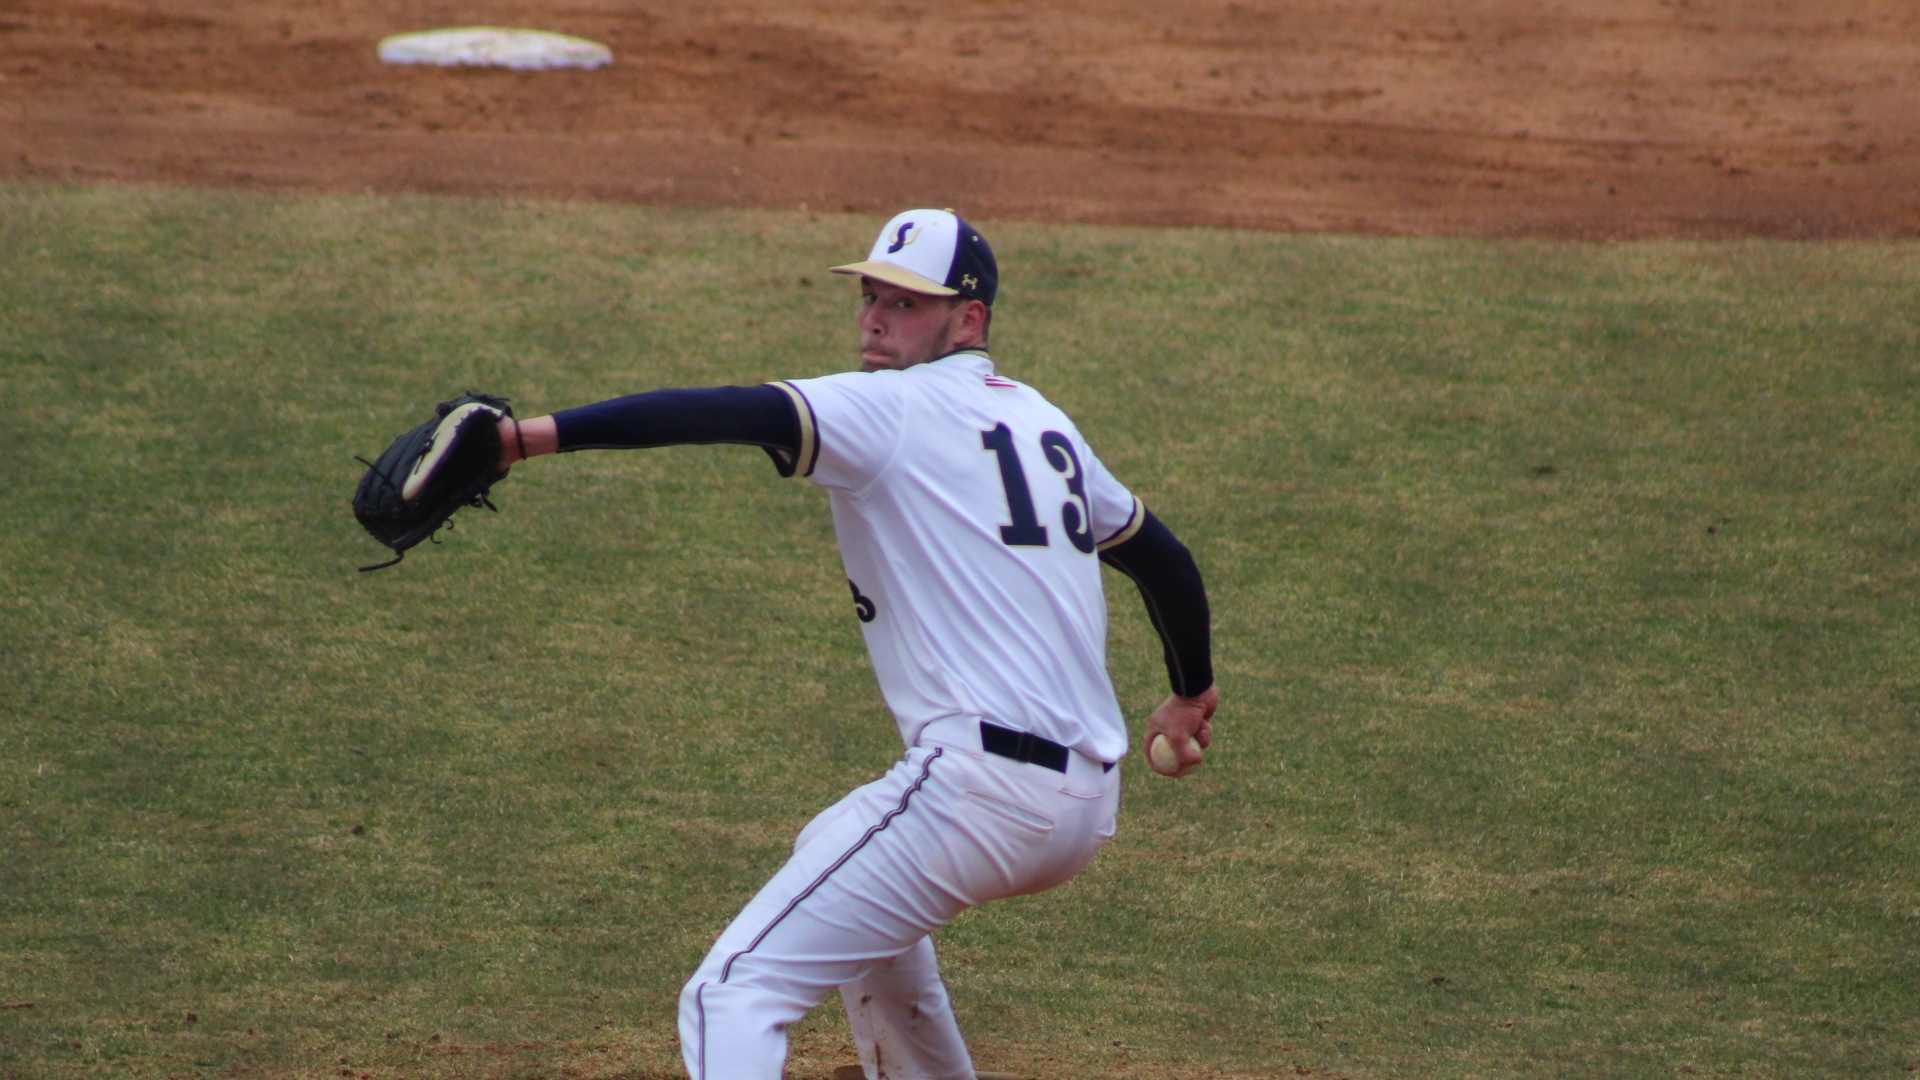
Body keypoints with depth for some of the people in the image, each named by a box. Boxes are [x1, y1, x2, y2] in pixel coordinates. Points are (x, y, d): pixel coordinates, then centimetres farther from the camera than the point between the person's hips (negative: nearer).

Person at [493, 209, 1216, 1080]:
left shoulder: (891, 409, -4)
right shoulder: (1045, 424, 20)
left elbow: (731, 414, -19)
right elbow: (1158, 553, 31)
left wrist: (533, 437, -28)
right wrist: (1191, 695, 48)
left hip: (980, 783, -9)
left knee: (732, 996, -13)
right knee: (838, 854, 38)